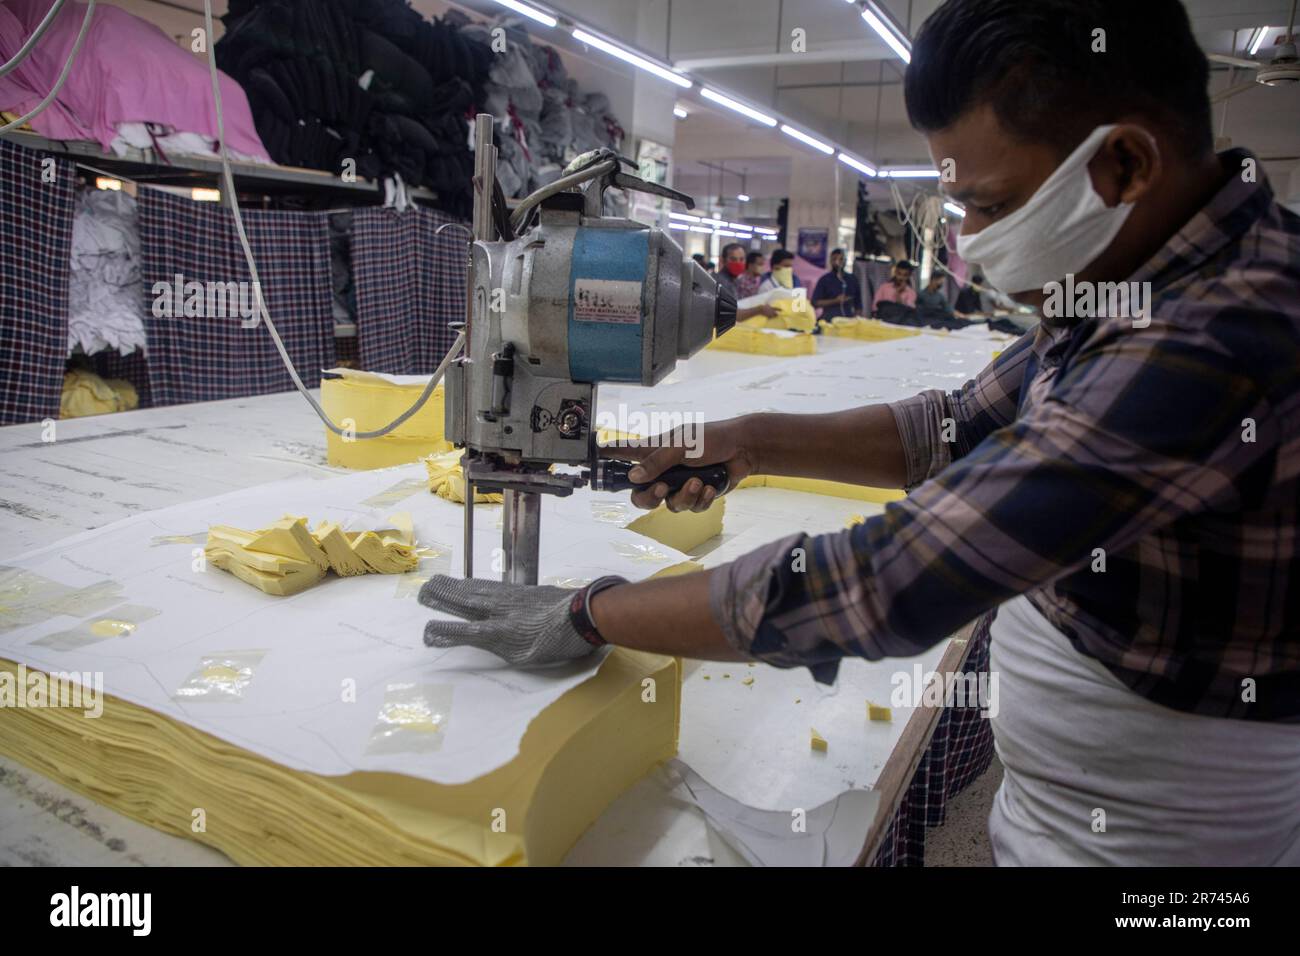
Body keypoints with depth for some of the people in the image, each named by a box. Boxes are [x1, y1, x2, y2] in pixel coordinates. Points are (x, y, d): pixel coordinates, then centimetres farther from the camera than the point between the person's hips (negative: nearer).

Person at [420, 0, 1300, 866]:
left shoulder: (1211, 346, -32)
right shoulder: (1134, 286, -2)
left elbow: (884, 585, -34)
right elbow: (963, 428, 7)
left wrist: (585, 618, -23)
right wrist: (746, 446, -5)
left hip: (1139, 835, -7)